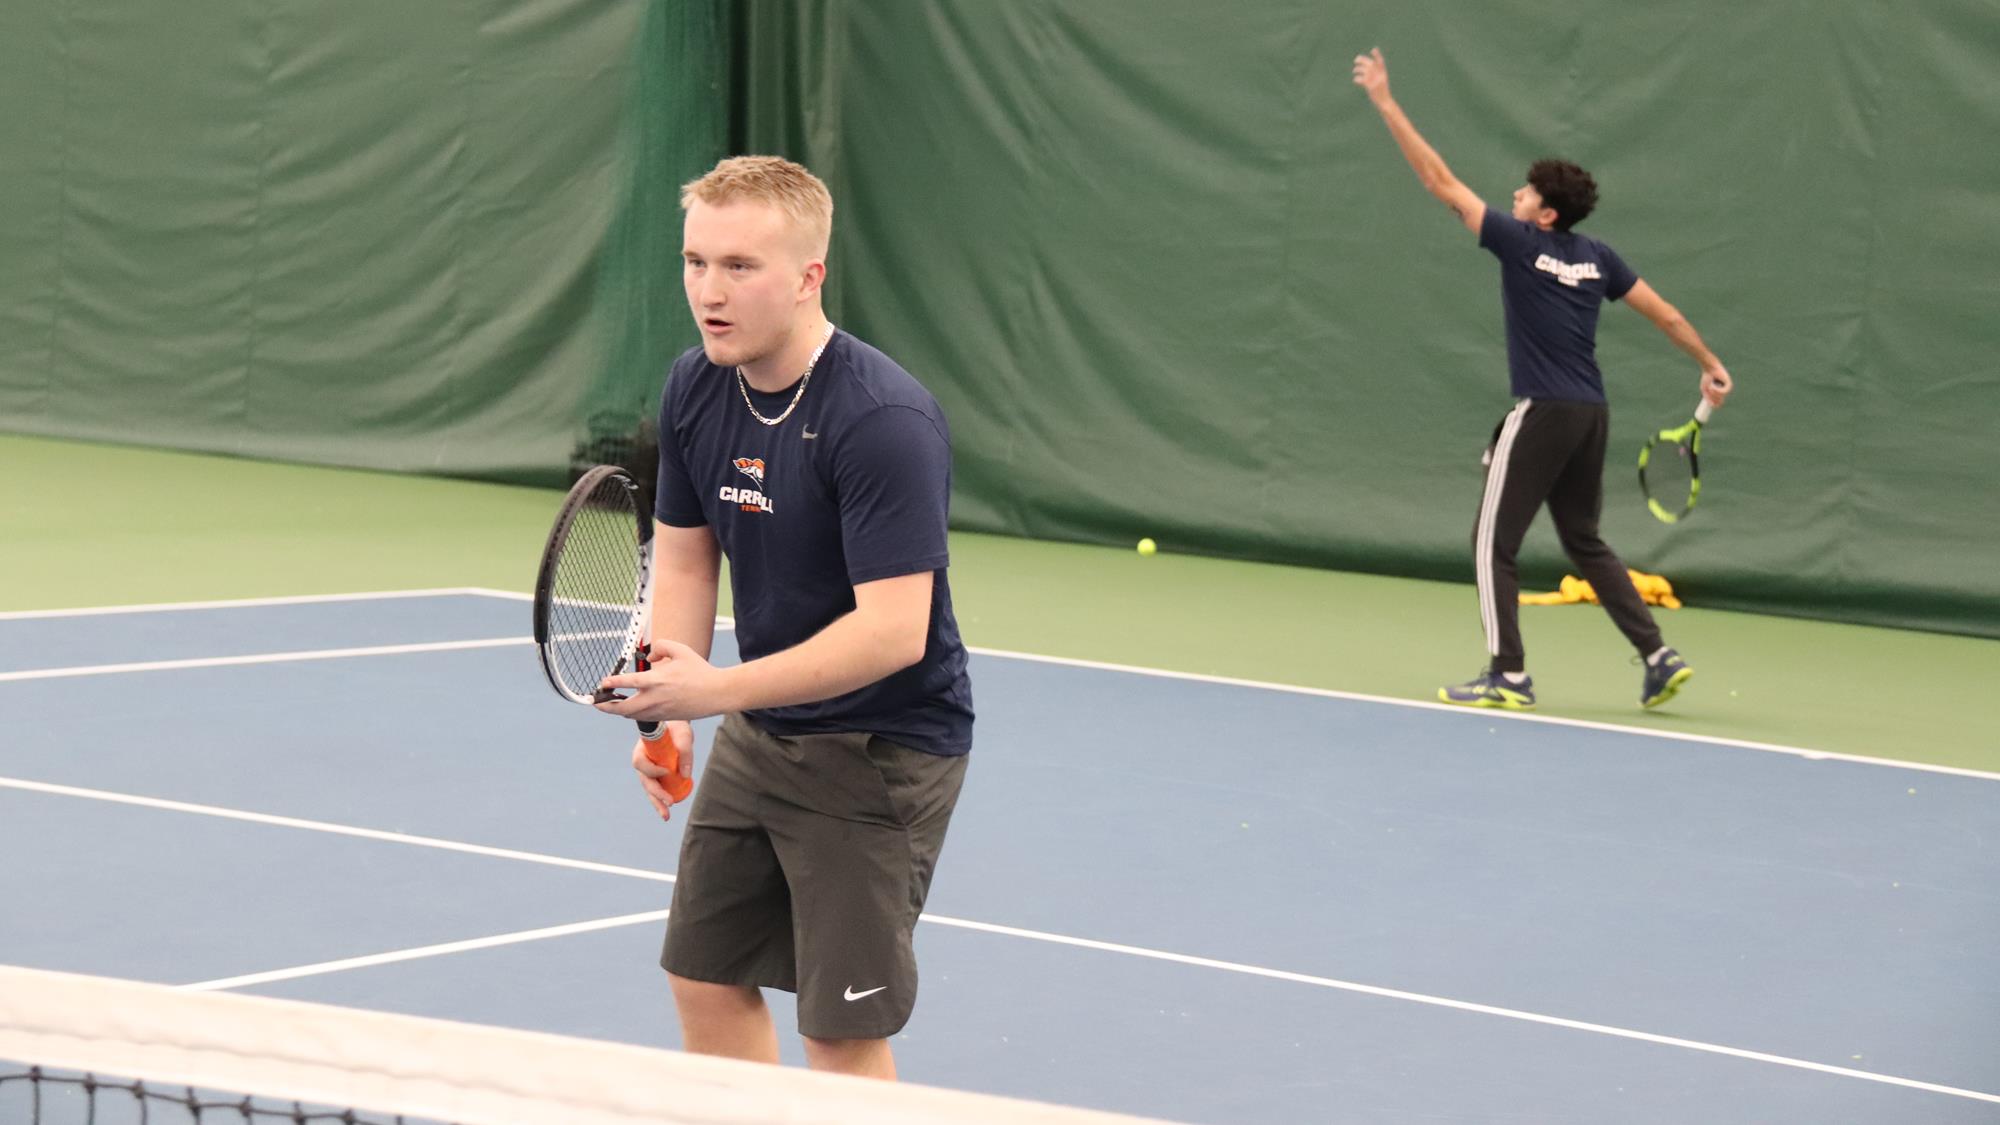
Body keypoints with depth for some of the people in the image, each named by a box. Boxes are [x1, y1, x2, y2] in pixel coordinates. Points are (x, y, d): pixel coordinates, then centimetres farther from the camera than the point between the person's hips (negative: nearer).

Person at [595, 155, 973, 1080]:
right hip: (761, 733, 8)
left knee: (842, 1038, -6)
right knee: (705, 984, 14)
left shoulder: (885, 421, -26)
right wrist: (669, 709, -7)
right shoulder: (694, 388, -2)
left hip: (882, 751, -8)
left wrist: (719, 689, -35)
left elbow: (894, 630, -31)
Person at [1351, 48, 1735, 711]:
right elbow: (1666, 315, 14)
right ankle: (1658, 658, 12)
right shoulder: (1597, 258, 9)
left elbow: (1441, 182, -8)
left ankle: (1508, 676, -2)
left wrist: (1385, 103, -6)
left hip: (1542, 414, -7)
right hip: (1590, 415, 7)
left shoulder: (1521, 243, -8)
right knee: (1585, 543, 19)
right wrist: (1711, 366, 27)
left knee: (1493, 543, 2)